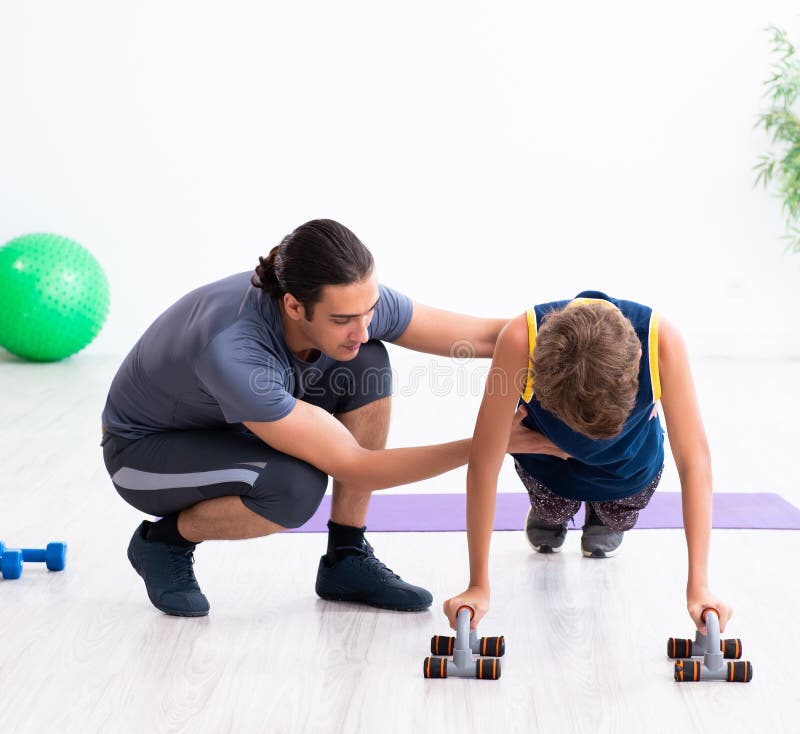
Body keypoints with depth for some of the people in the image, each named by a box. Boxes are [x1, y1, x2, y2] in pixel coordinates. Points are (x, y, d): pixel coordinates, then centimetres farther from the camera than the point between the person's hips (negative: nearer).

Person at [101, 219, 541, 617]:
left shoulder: (352, 300, -23)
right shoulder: (232, 352, -42)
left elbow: (486, 335, -16)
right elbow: (352, 466, -36)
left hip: (233, 424, 7)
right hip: (145, 449, -6)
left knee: (368, 366, -17)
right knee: (295, 488, -35)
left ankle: (347, 559, -5)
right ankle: (164, 540, -5)